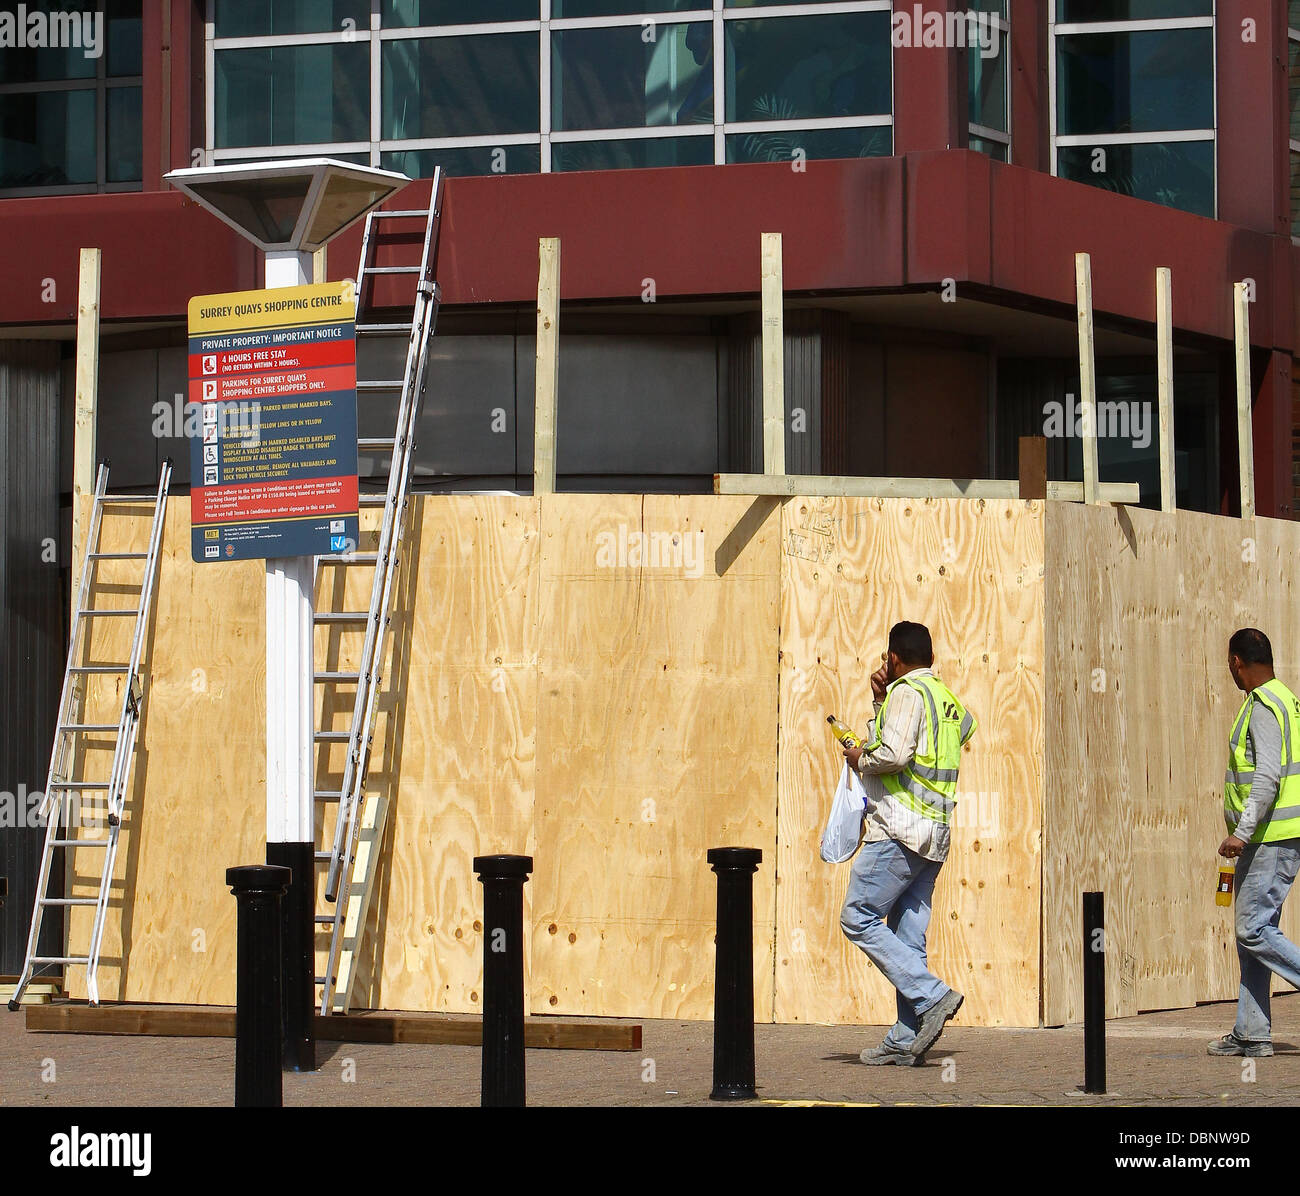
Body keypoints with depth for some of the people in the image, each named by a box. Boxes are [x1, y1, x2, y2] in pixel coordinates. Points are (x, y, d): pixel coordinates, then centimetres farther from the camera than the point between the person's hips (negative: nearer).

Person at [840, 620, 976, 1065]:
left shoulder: (907, 692, -8)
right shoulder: (948, 699, 20)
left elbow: (895, 755, -22)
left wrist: (860, 759, -3)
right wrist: (881, 699, 23)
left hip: (899, 829, -9)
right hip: (934, 833, 9)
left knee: (858, 919, -6)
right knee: (908, 935, 6)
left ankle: (932, 996, -16)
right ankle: (905, 1040, 2)